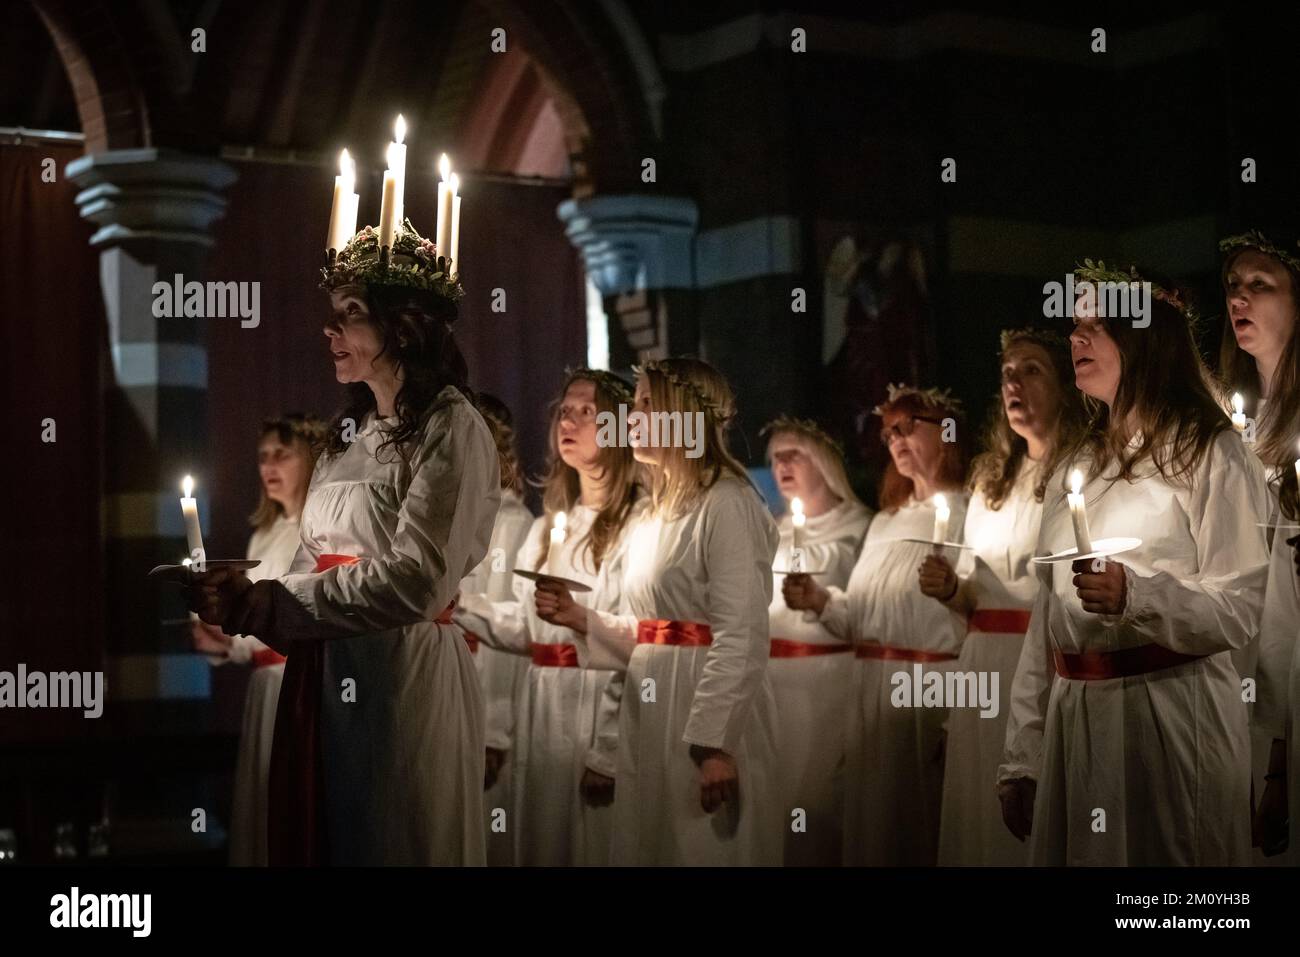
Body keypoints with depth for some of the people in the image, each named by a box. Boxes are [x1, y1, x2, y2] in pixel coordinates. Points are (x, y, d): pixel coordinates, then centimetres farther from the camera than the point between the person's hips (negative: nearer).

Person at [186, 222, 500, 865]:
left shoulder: (451, 430, -9)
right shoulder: (348, 432, 16)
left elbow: (416, 580, -18)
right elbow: (317, 565, 14)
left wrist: (262, 606, -15)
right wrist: (243, 600, -7)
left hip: (404, 674, -7)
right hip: (320, 673, 7)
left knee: (389, 845, 1)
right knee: (319, 842, 11)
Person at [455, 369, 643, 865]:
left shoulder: (640, 524, -11)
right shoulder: (548, 528, 17)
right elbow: (524, 627, 14)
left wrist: (610, 749, -20)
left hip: (601, 708, -8)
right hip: (543, 710, 8)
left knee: (596, 845, -1)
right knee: (543, 843, 12)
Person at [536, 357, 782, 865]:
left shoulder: (729, 504, -11)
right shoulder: (655, 517, 16)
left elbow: (742, 637, -19)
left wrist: (715, 742, -23)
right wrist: (580, 618, 2)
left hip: (709, 710, -9)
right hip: (651, 709, 9)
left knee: (705, 851, -2)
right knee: (650, 848, 13)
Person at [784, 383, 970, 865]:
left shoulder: (971, 517, -5)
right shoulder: (883, 524, 21)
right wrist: (822, 601, 3)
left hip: (938, 694, -7)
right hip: (873, 694, 7)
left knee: (927, 823, -3)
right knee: (875, 820, 9)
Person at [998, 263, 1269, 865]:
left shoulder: (1211, 455, -4)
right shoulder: (1076, 468, 16)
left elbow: (1241, 611, -12)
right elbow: (1046, 618, 14)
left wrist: (1135, 595, -28)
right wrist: (1020, 758, 9)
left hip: (1170, 711, -6)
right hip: (1074, 719, 6)